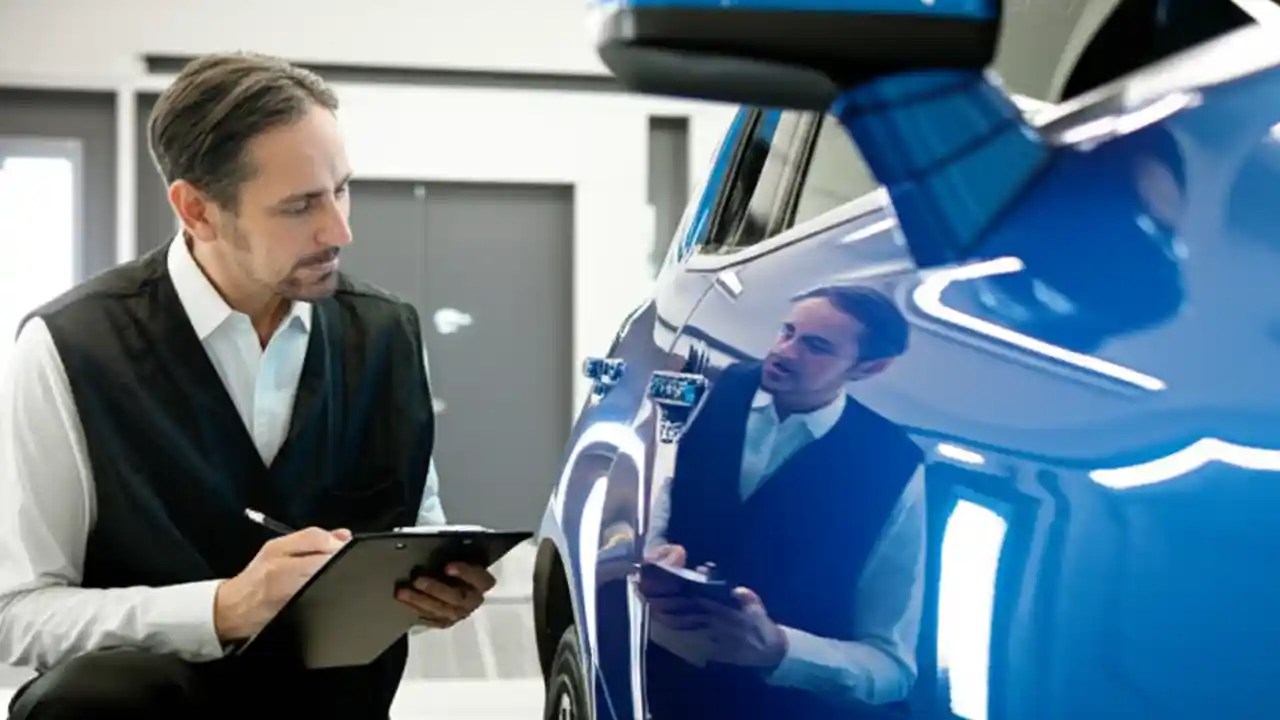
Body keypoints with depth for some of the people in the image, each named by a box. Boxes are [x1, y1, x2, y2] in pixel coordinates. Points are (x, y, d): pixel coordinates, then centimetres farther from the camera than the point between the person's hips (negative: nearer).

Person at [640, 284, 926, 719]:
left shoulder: (891, 469, -13)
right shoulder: (727, 389, -1)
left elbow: (891, 662, -11)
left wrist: (776, 649, -30)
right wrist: (656, 556, -10)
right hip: (666, 657, 2)